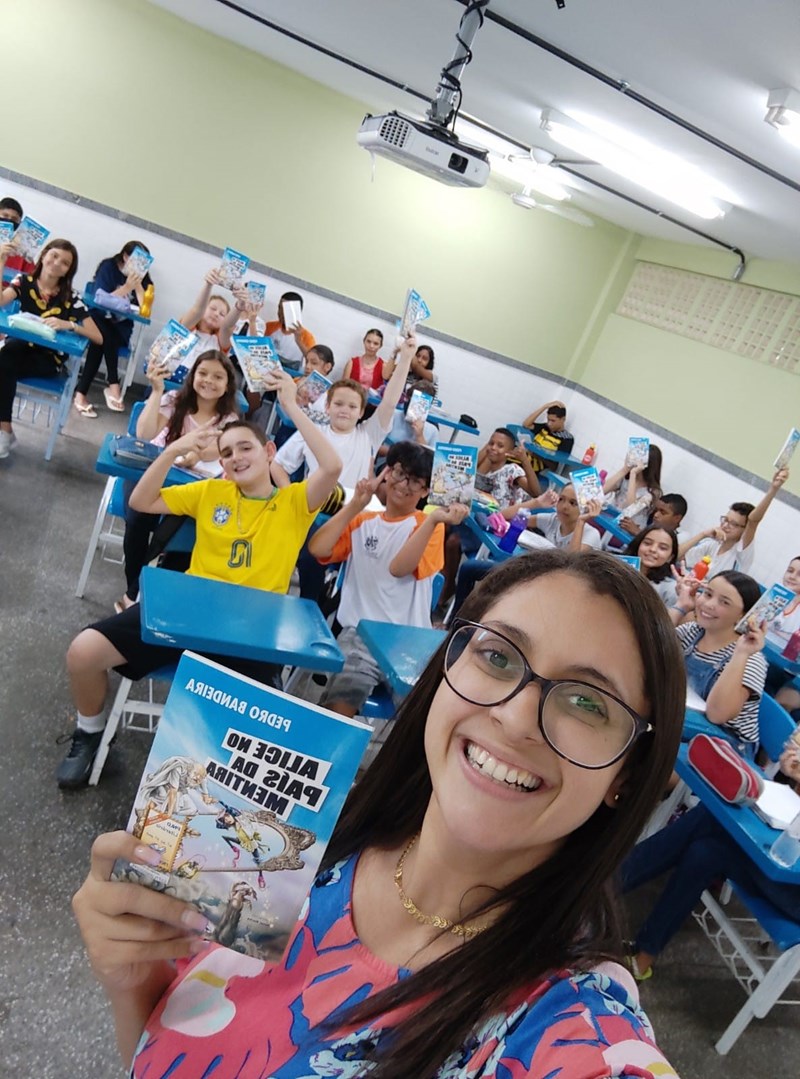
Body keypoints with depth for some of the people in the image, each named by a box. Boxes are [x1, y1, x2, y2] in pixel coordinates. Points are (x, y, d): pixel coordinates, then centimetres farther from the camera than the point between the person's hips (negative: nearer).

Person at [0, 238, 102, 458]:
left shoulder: (70, 298, -3)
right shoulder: (24, 282, 2)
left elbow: (98, 338, -10)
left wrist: (69, 325, -24)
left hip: (50, 359, -2)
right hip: (19, 347, 2)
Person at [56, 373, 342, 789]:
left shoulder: (295, 501, 4)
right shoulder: (212, 491, 13)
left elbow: (332, 466, -15)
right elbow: (141, 502, 11)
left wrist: (292, 407, -12)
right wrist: (174, 450, -2)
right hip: (188, 606, 3)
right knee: (84, 651, -13)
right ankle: (89, 733, 19)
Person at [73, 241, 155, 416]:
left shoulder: (142, 278, 2)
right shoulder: (108, 267, -5)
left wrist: (138, 286, -18)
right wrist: (127, 287, -21)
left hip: (120, 327, 2)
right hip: (98, 318, -2)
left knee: (102, 341, -29)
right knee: (105, 335, -35)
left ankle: (81, 393, -26)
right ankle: (113, 385, -29)